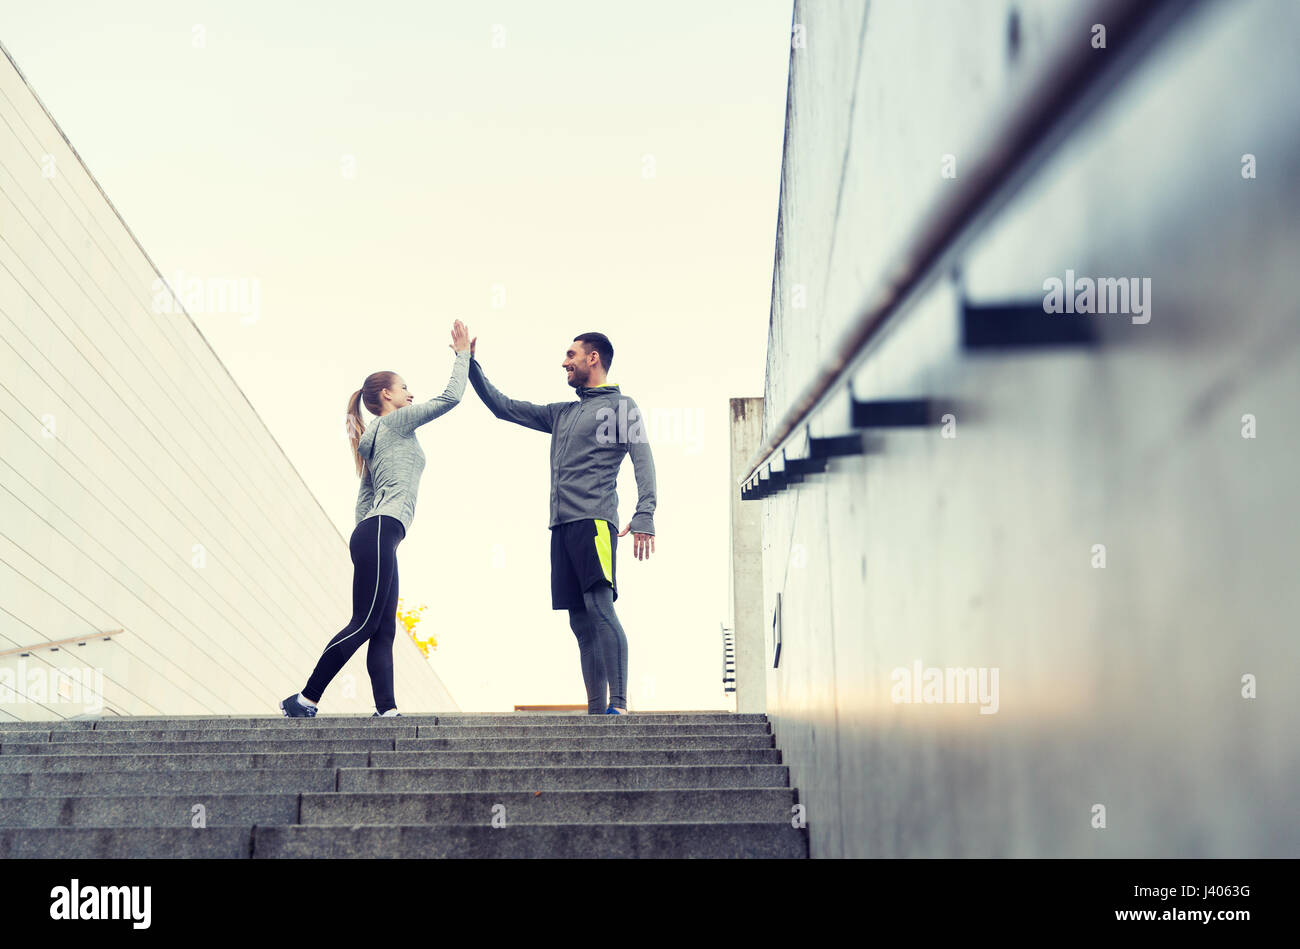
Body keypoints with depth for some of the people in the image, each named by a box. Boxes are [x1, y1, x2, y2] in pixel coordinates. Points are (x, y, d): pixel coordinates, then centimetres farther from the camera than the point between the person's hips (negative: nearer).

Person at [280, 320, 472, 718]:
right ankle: (305, 698, -12)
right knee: (363, 625, -12)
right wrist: (462, 354, 8)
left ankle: (387, 708, -5)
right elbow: (450, 397, -2)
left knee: (384, 631, 1)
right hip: (380, 533, -10)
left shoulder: (376, 439, 26)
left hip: (372, 534, 10)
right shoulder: (396, 421, 2)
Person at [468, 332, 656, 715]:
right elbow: (504, 407, 31)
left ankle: (619, 704, -27)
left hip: (594, 522, -7)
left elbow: (643, 461, -7)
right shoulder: (561, 413, 26)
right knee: (581, 622, 2)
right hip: (561, 526, 7)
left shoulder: (621, 406, 5)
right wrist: (470, 363, 27)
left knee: (600, 608, -20)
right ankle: (596, 712, 2)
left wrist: (644, 516, -21)